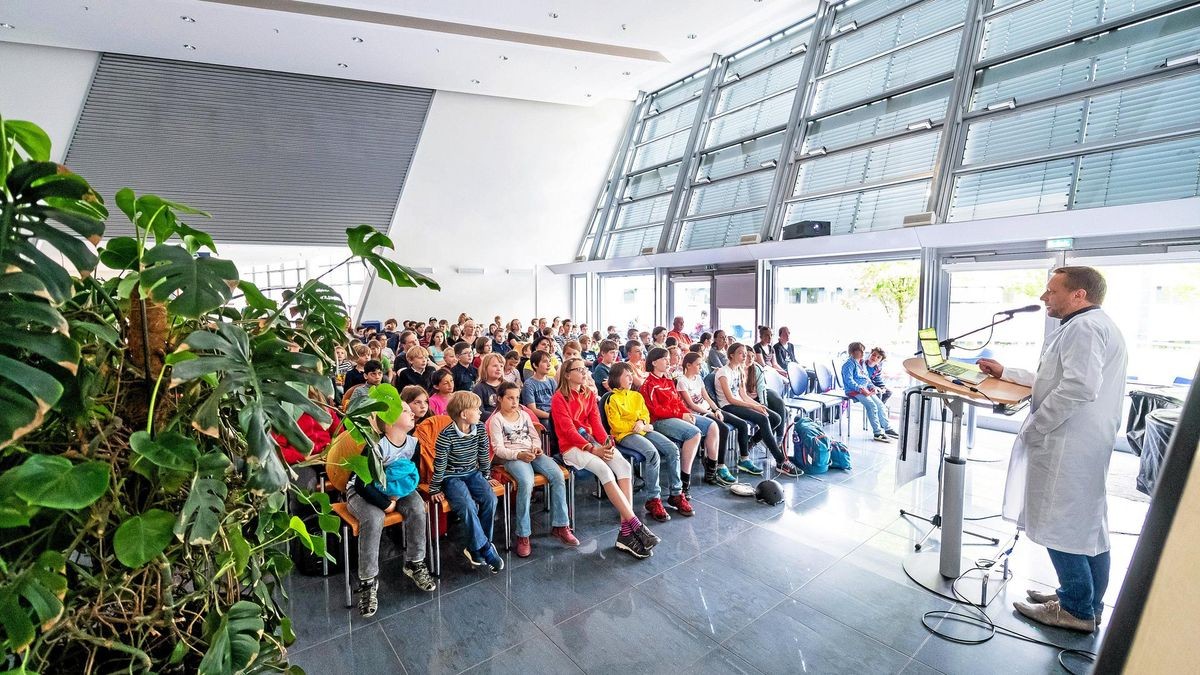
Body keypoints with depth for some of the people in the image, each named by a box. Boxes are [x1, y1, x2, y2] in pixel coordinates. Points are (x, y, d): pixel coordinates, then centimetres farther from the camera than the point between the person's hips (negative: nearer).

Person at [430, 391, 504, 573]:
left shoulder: (480, 429, -4)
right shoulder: (446, 435, -20)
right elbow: (440, 463, -13)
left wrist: (486, 477, 16)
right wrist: (435, 489, -6)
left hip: (473, 473, 5)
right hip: (452, 477, -5)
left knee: (490, 499, -20)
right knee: (468, 506, -29)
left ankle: (475, 547, -5)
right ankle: (485, 550, -15)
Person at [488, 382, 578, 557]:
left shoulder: (524, 414, 18)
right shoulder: (496, 420, 2)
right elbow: (498, 449, -6)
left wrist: (536, 447, -3)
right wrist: (519, 454, -21)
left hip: (532, 453, 5)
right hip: (512, 457, -5)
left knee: (557, 475, -21)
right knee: (526, 482, -36)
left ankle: (559, 526, -12)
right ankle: (523, 535, -24)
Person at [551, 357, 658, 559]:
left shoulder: (589, 394, 14)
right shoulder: (559, 398, -6)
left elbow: (596, 423, 6)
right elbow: (569, 430, -13)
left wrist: (607, 443, -12)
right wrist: (593, 449, -20)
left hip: (593, 442, 6)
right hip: (572, 447, -6)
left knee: (624, 466, -22)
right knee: (604, 470, -32)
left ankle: (625, 532, -26)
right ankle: (635, 524, -30)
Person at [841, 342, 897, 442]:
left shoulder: (862, 364, 22)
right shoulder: (849, 364, -7)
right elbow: (849, 381, -16)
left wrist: (872, 387, 6)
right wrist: (861, 389, -24)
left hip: (865, 390, 9)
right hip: (854, 391, -9)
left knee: (880, 405, -4)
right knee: (872, 406, -24)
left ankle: (887, 428, 6)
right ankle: (878, 433, -21)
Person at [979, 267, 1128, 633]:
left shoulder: (1083, 327, -15)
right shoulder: (1095, 326, 19)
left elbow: (1079, 387, -27)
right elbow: (1054, 381, 28)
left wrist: (1032, 428, -19)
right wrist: (1005, 372, 30)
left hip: (1067, 446, -11)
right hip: (1088, 446, 11)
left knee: (1060, 526, -1)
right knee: (1089, 526, 17)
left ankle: (1076, 610, 11)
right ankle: (1088, 603, 29)